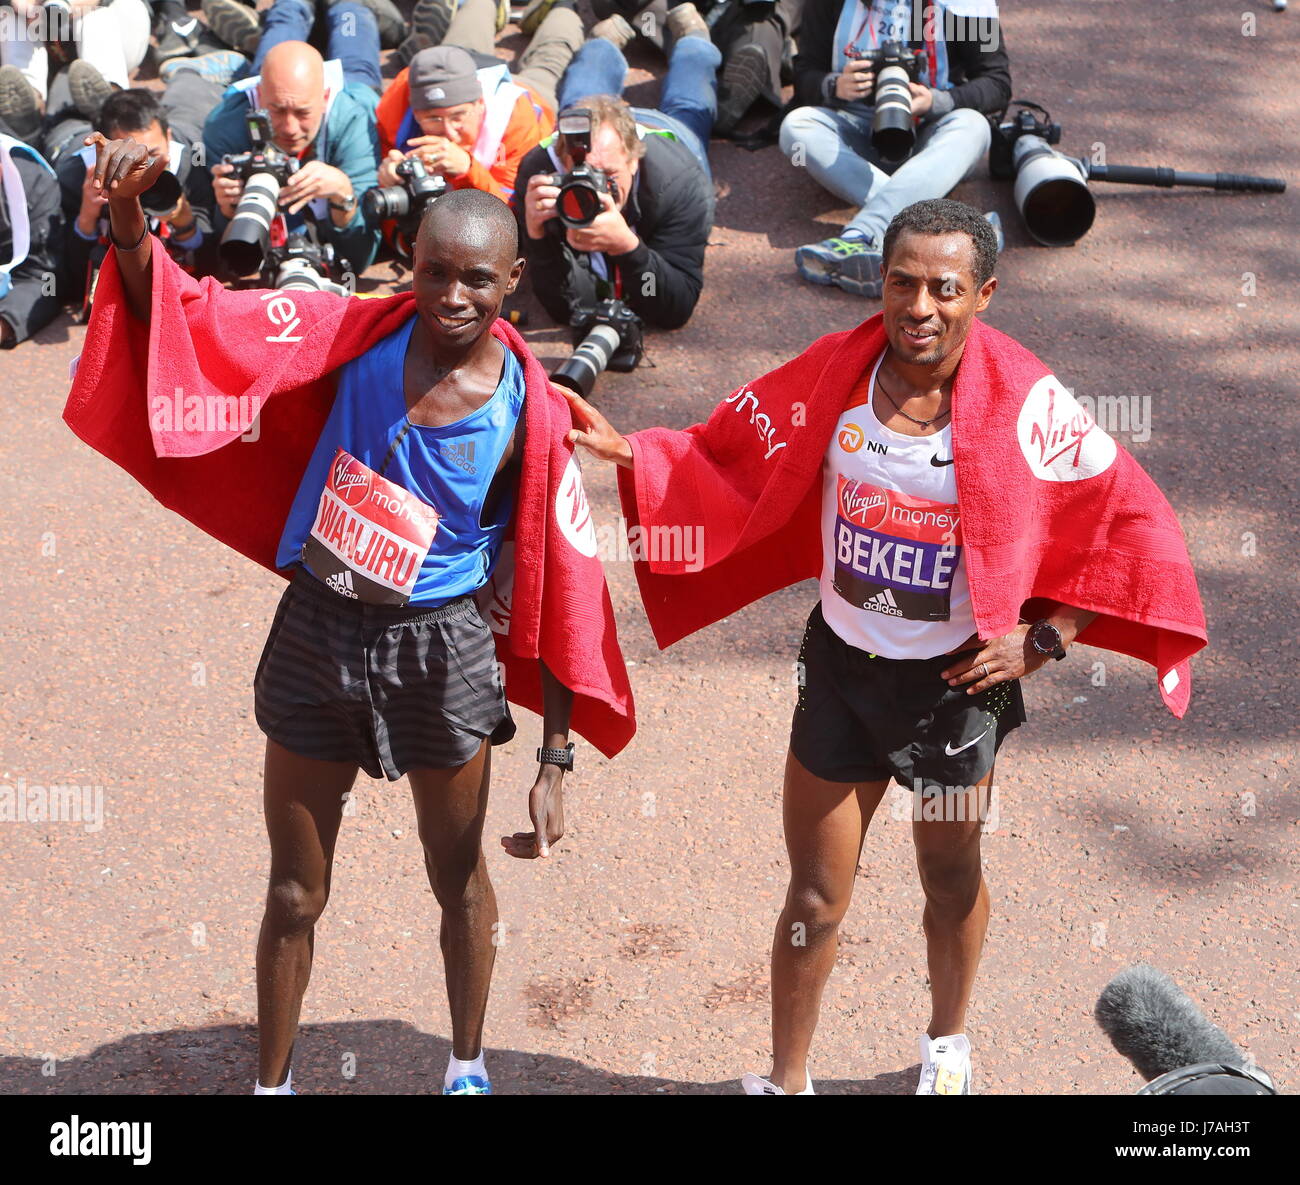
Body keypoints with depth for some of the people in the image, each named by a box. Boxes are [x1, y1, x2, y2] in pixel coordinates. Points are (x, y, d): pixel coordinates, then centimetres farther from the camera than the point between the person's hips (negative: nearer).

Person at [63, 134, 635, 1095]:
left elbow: (560, 596, -8)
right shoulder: (353, 336, -10)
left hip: (441, 651, -1)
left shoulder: (529, 414, -12)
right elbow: (180, 316, -9)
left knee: (459, 880, 18)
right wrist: (129, 217, -29)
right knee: (296, 896, 14)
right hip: (318, 632, 1)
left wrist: (555, 761, -8)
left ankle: (468, 1069, 44)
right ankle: (273, 1081, 35)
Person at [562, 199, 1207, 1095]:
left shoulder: (1024, 405, -18)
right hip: (843, 664, 1)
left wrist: (1044, 638, -13)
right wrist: (622, 450, -15)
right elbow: (727, 460, -1)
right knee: (817, 896, 9)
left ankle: (949, 1044, 50)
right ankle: (787, 1080, 28)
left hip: (958, 678, -1)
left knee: (952, 878, 23)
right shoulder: (836, 375, -11)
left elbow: (1132, 525, -11)